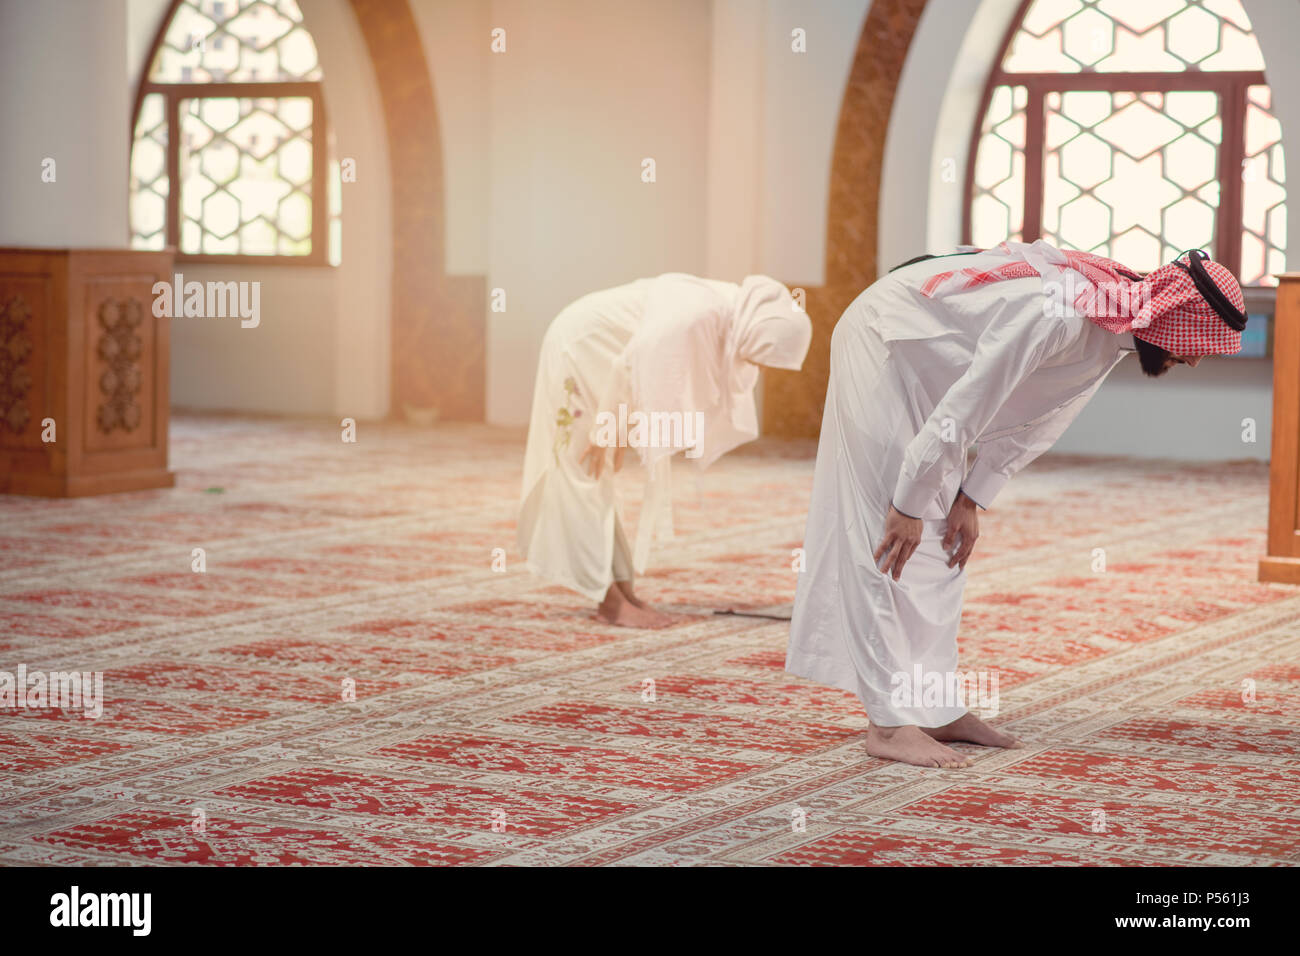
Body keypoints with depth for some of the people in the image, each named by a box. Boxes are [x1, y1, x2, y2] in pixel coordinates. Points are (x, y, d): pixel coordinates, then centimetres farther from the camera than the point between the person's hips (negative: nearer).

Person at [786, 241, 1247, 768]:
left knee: (941, 539, 9)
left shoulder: (1113, 330, -3)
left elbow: (1034, 418, 7)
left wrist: (972, 499, 4)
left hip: (927, 363, 10)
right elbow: (965, 407, -30)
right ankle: (891, 723, -13)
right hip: (883, 343, -10)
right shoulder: (1061, 312, -33)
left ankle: (938, 709, 14)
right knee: (890, 540, -13)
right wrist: (910, 505, -22)